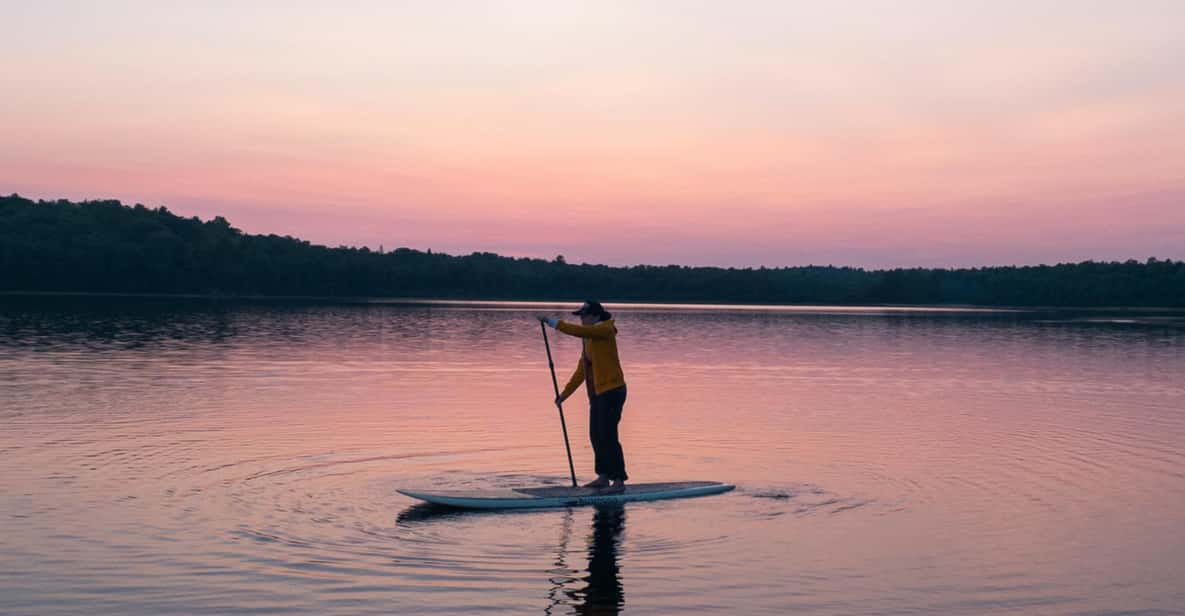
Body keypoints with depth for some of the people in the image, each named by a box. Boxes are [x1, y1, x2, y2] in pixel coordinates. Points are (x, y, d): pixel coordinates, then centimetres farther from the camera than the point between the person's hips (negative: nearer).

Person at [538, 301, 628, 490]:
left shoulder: (605, 330, -11)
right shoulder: (588, 338, 16)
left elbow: (577, 331, -27)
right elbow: (581, 371, 19)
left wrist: (552, 322, -21)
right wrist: (565, 393, 16)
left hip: (612, 391, -10)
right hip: (598, 393, 10)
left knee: (608, 435, -11)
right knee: (596, 436, 12)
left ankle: (619, 480, -7)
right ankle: (603, 477, 21)